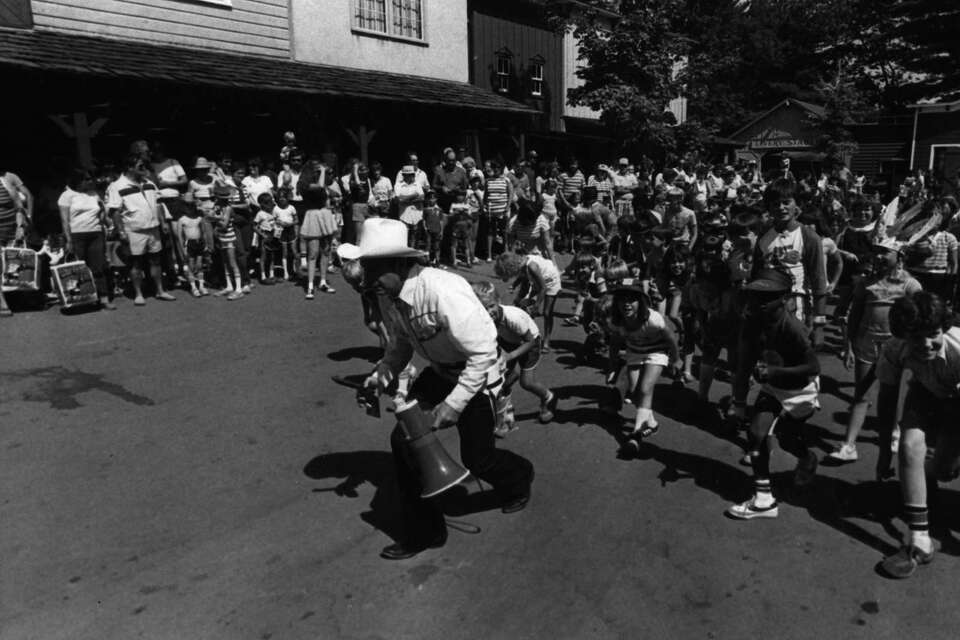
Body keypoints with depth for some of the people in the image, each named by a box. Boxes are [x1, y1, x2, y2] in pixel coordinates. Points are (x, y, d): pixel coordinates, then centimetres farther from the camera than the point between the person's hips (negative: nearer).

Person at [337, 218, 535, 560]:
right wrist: (383, 373, -12)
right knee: (404, 438, -5)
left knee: (475, 457, 5)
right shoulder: (386, 297, -12)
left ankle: (518, 479, 43)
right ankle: (423, 531, 13)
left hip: (477, 374, -6)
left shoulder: (444, 293, -36)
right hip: (438, 372, 7)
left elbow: (483, 354, -30)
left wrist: (454, 404, -28)